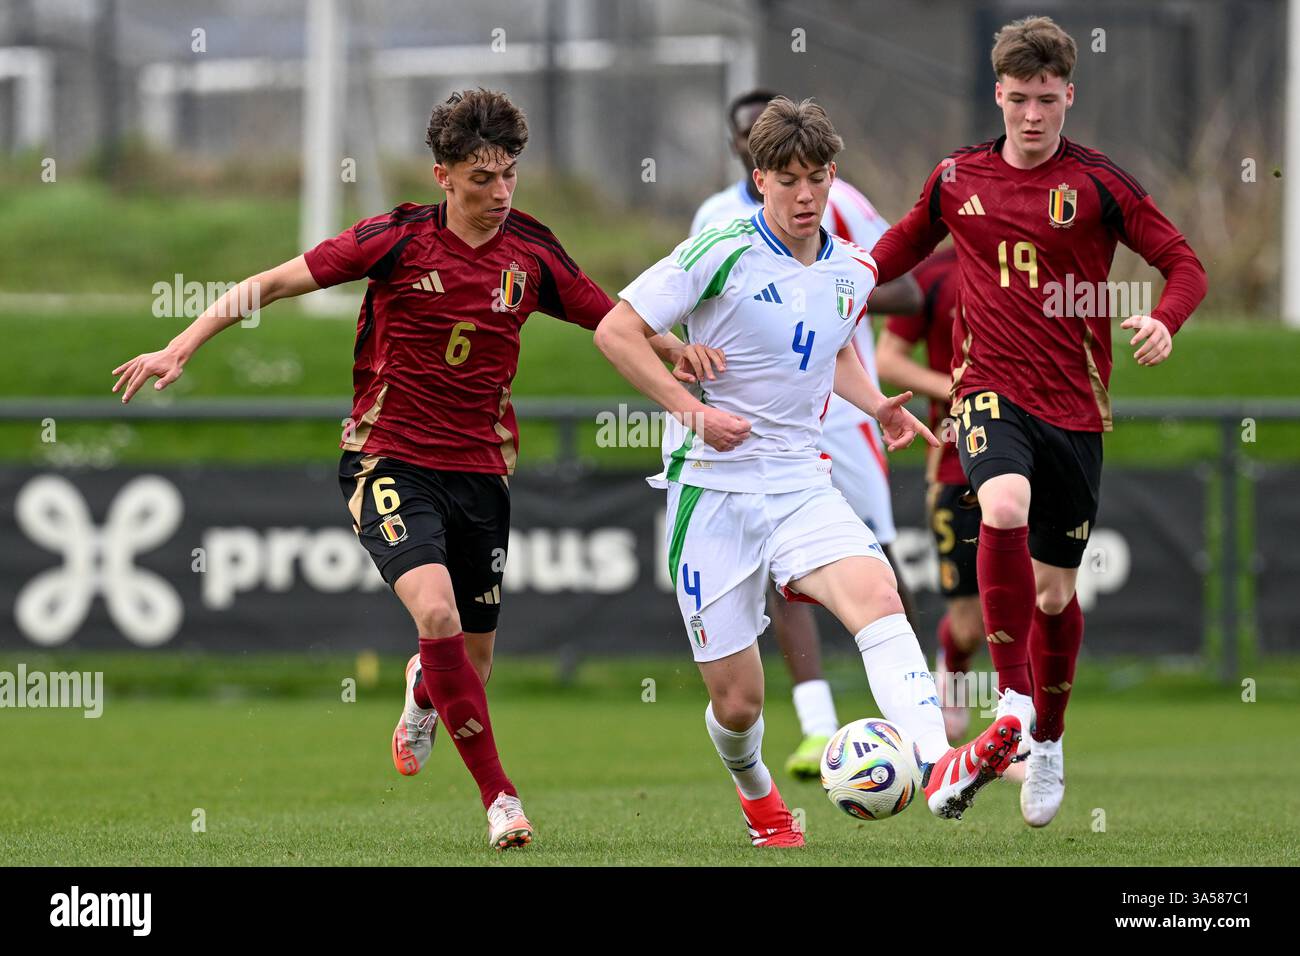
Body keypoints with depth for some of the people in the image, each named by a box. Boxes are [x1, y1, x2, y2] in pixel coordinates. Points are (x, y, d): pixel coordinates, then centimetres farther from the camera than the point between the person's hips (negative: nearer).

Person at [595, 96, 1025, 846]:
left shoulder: (852, 272, 8)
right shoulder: (723, 253, -10)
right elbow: (616, 332, -10)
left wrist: (876, 405, 9)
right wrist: (693, 411, -19)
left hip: (802, 488, 4)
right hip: (713, 493, -3)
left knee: (877, 595, -28)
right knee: (738, 703, 0)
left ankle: (941, 770, -45)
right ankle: (756, 791, 37)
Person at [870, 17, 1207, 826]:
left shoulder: (1098, 183, -3)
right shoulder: (958, 179, 5)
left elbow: (1185, 266, -2)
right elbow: (904, 247, 23)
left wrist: (1163, 322, -22)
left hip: (1074, 405, 0)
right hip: (990, 389, 0)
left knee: (1056, 592, 7)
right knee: (1004, 508, -33)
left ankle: (1048, 744, 31)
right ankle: (1012, 699, -23)